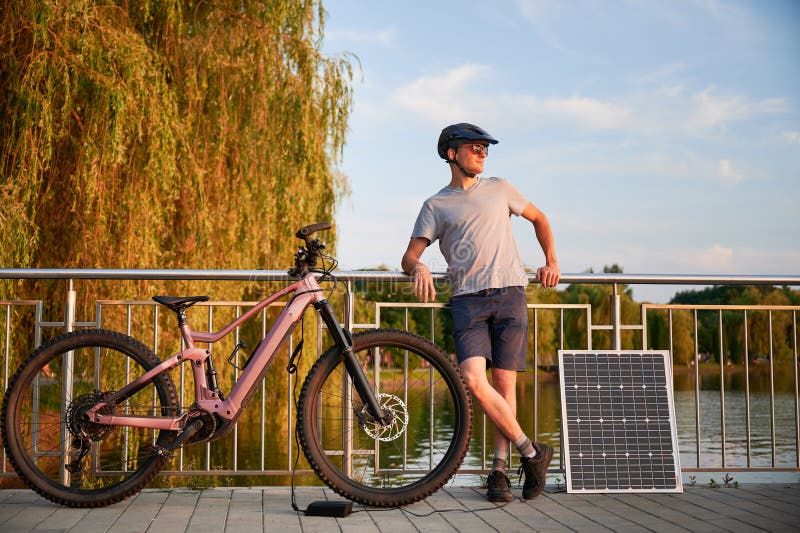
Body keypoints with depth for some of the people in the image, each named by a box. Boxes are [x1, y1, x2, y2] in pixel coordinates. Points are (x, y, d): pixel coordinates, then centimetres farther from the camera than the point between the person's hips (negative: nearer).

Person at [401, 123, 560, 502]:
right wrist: (419, 268, -17)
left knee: (504, 382, -3)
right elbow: (409, 256, 6)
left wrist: (551, 262, 19)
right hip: (468, 300, -1)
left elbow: (539, 218, 32)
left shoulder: (499, 189, 19)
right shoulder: (436, 205, 13)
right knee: (474, 380, -17)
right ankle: (532, 453, -6)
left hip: (509, 294, 1)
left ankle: (499, 470, 6)